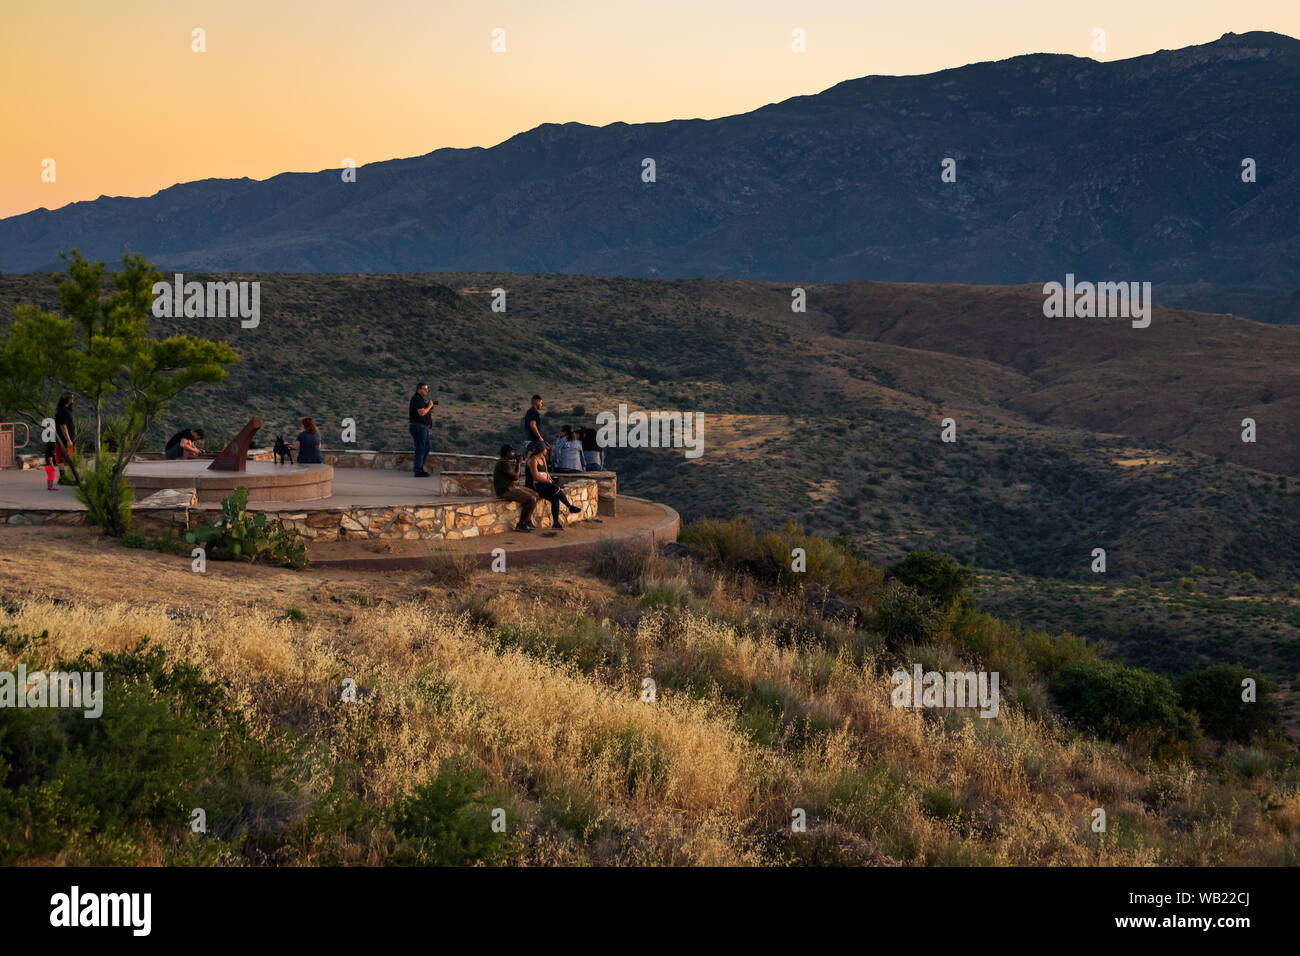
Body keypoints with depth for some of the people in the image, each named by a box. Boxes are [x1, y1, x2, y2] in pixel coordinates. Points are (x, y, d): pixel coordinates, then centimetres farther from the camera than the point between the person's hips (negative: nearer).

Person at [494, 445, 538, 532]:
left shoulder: (506, 462, 14)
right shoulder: (504, 463, -19)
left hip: (511, 487, 11)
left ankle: (528, 521, 12)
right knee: (532, 500, -21)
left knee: (535, 495, 12)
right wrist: (518, 463, -7)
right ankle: (520, 525, -10)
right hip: (506, 491, -11)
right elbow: (516, 477, -20)